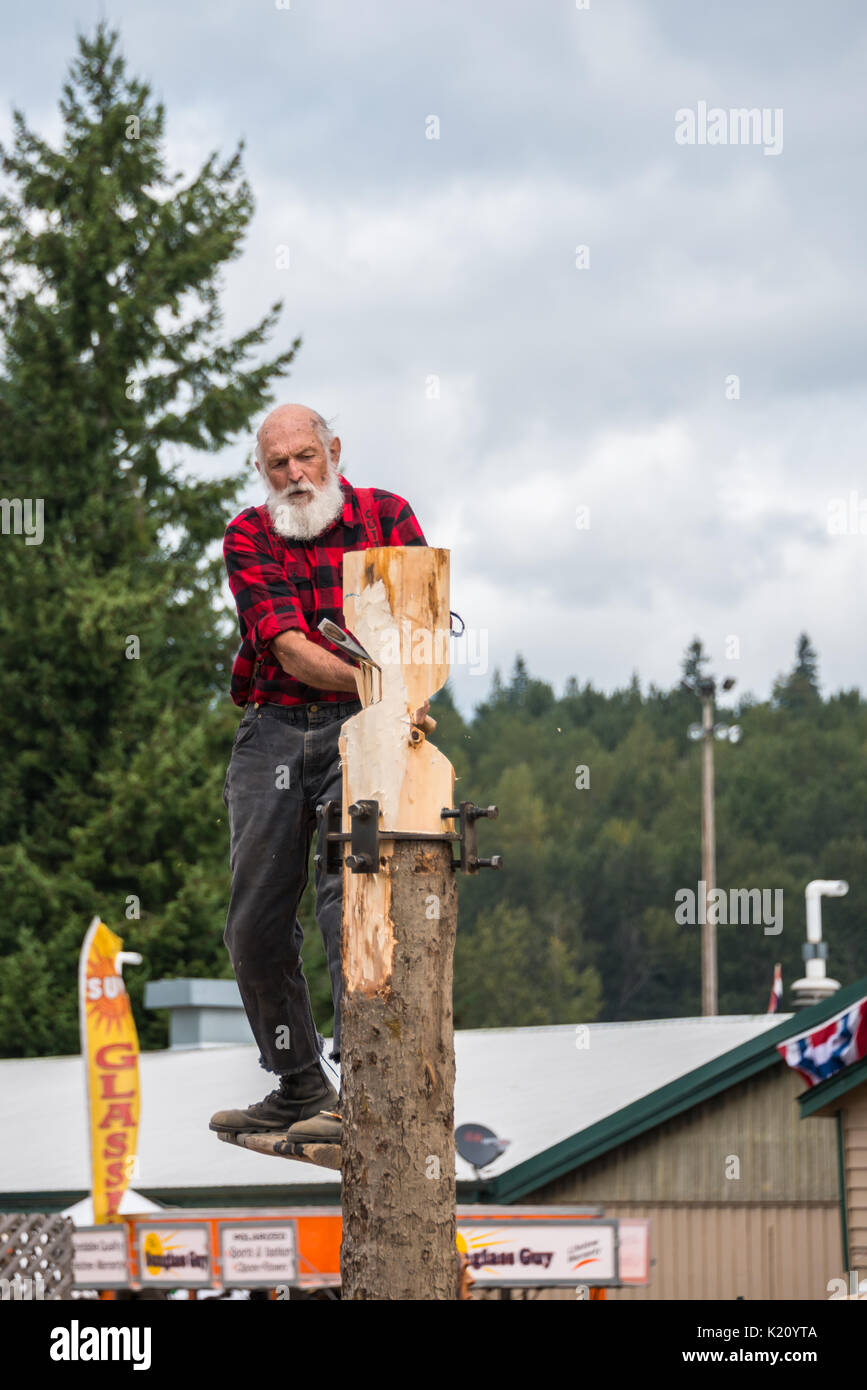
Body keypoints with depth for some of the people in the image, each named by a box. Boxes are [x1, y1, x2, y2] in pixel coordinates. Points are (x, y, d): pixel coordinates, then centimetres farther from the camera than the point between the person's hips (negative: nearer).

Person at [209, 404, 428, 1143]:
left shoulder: (386, 517, 1)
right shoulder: (248, 538, 1)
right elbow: (285, 644, -12)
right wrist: (363, 680, -30)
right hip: (273, 730, 3)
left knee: (349, 899, -20)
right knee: (256, 923, 5)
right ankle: (300, 1088, 19)